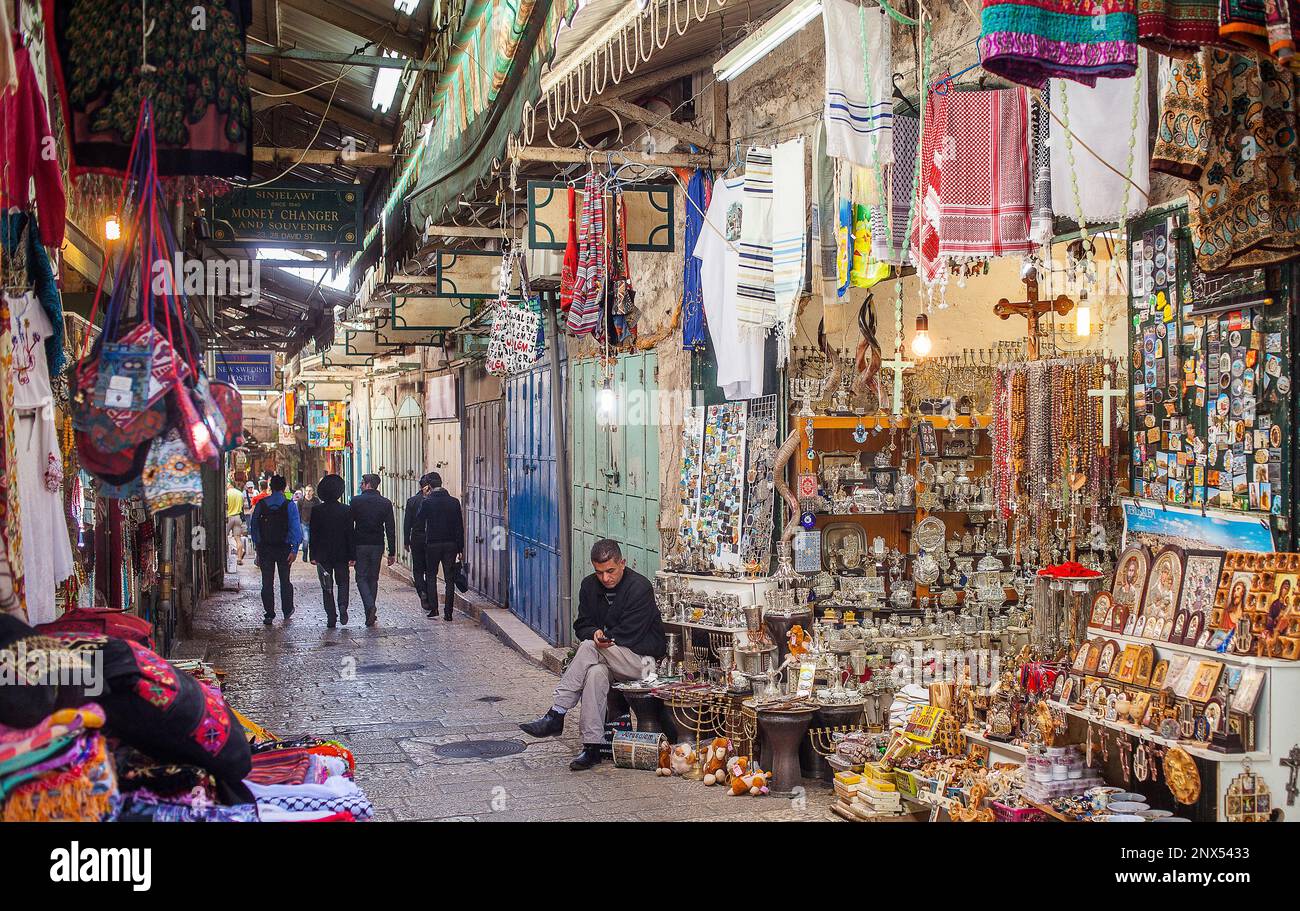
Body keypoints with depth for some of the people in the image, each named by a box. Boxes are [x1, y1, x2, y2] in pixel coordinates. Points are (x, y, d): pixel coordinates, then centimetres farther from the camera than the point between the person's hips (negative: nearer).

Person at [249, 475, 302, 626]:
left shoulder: (260, 504, 0)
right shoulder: (289, 505, -7)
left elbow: (253, 526, 4)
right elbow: (295, 527, -12)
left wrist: (256, 545, 12)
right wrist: (294, 549, -12)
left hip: (264, 549, 1)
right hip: (284, 548, -1)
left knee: (267, 582, 5)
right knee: (285, 581, 14)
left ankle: (269, 614, 3)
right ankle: (287, 611, 24)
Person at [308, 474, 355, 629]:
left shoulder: (317, 511, -6)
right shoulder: (345, 510, -6)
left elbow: (313, 534, -4)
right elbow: (350, 534, -4)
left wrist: (312, 555, 1)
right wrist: (352, 556, 0)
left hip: (323, 555, 0)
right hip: (341, 554, 0)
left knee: (327, 587, 7)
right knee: (342, 583, 16)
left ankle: (331, 618, 4)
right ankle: (343, 606, -9)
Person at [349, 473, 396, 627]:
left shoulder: (356, 501, -4)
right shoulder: (386, 503, 2)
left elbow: (349, 525, -3)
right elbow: (391, 529, 0)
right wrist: (392, 552, 3)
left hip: (360, 545, -3)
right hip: (377, 545, 3)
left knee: (361, 578, 5)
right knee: (373, 578, 12)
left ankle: (370, 606, -18)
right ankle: (371, 615, 13)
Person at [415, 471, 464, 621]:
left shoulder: (427, 502, -9)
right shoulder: (454, 502, 0)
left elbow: (419, 523, 2)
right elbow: (460, 526, 1)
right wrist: (460, 547, 7)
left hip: (432, 543, -2)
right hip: (451, 544, 2)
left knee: (431, 576, 13)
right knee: (449, 578, 5)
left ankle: (433, 608, 2)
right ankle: (448, 612, 2)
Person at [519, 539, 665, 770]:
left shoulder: (640, 587, -13)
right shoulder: (590, 586, 7)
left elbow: (629, 634, -17)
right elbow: (582, 625, 9)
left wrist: (600, 638, -10)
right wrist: (595, 633, -14)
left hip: (642, 658, -5)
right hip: (609, 658, 5)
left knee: (589, 648, -29)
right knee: (596, 672, -32)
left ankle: (556, 716, -26)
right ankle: (593, 747, -31)